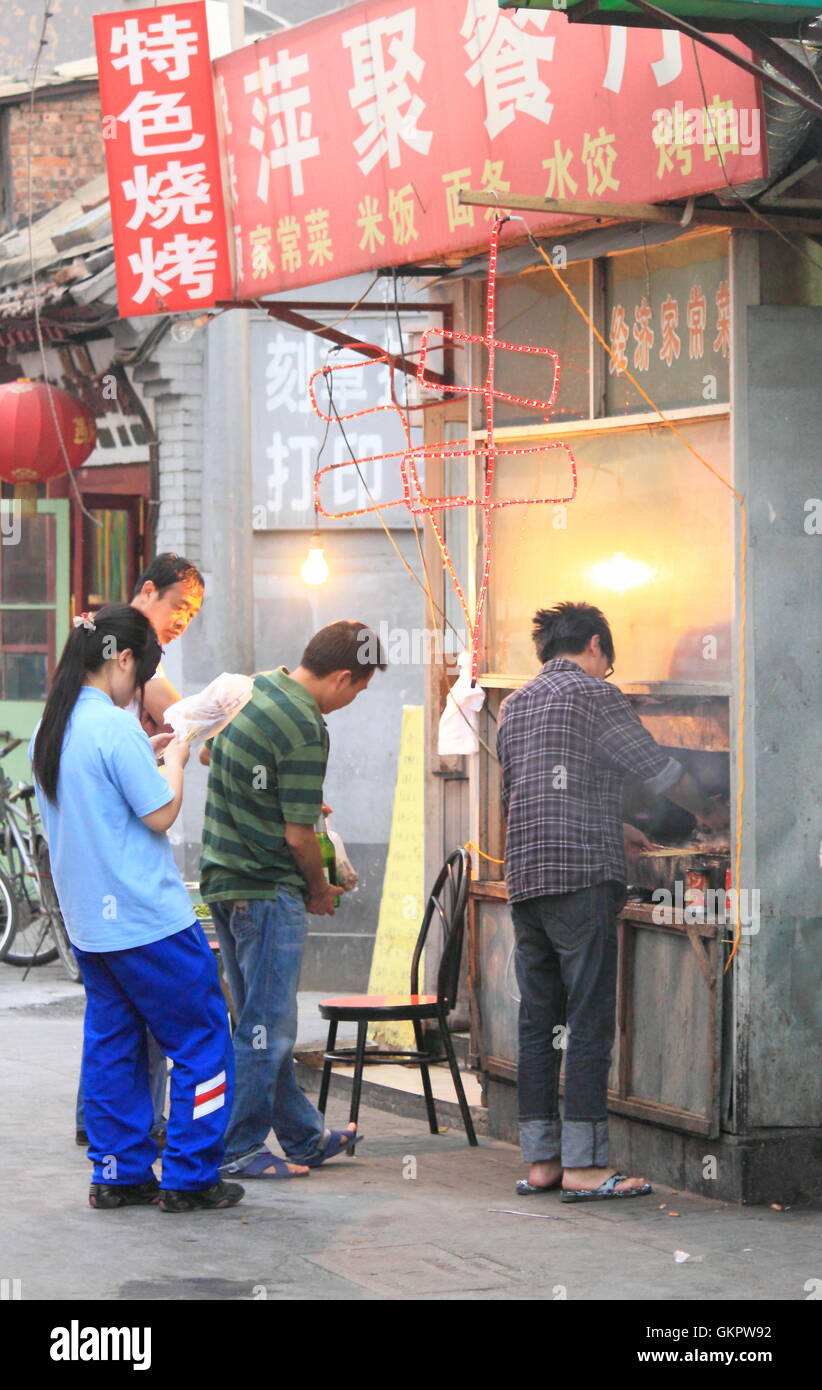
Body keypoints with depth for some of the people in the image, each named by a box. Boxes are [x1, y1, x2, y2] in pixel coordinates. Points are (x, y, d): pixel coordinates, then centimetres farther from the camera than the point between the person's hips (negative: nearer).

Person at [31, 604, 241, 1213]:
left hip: (87, 921, 8)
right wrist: (174, 761, 1)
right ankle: (190, 1178, 2)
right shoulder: (115, 727, -18)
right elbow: (161, 815, -15)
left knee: (112, 1043, 14)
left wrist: (149, 757, 15)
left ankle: (119, 1174, 15)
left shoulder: (50, 730, 8)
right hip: (149, 919, -8)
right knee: (202, 1040, 2)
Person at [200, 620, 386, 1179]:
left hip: (223, 877, 10)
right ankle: (239, 1149, 4)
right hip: (269, 889, -10)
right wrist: (321, 891, 0)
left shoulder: (250, 689, 7)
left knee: (264, 1022, 15)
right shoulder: (305, 729, -20)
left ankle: (305, 1135, 26)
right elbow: (298, 837, -19)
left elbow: (205, 752, 23)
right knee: (267, 1028, -1)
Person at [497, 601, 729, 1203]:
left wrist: (615, 830, 35)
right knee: (590, 1022, -6)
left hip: (525, 877, 8)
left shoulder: (515, 704, 17)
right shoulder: (594, 694, -4)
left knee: (537, 1022, 9)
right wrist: (710, 811, 18)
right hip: (582, 878, -8)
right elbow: (659, 769, 0)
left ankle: (540, 1160, 10)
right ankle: (584, 1165, -8)